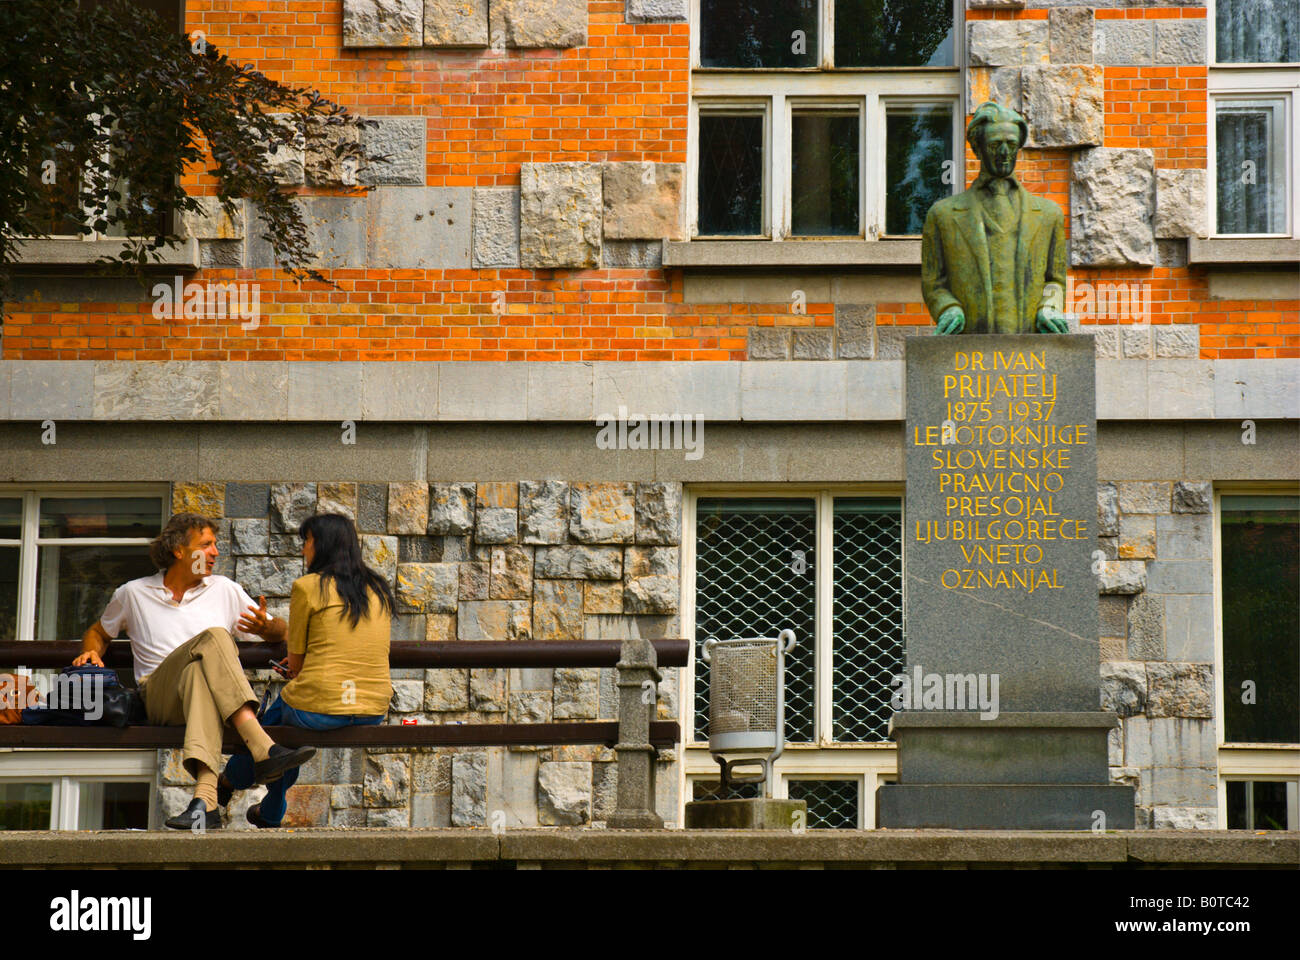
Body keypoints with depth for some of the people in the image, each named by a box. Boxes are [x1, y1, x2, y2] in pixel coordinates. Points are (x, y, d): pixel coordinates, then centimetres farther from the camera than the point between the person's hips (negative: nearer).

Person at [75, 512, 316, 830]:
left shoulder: (224, 590, 22)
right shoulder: (134, 593, 21)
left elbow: (281, 631, 23)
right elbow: (98, 632, 34)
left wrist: (265, 626, -2)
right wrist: (92, 652, 10)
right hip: (158, 695, -1)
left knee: (197, 675, -40)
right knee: (213, 637, -32)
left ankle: (205, 798, -60)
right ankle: (263, 749, -51)